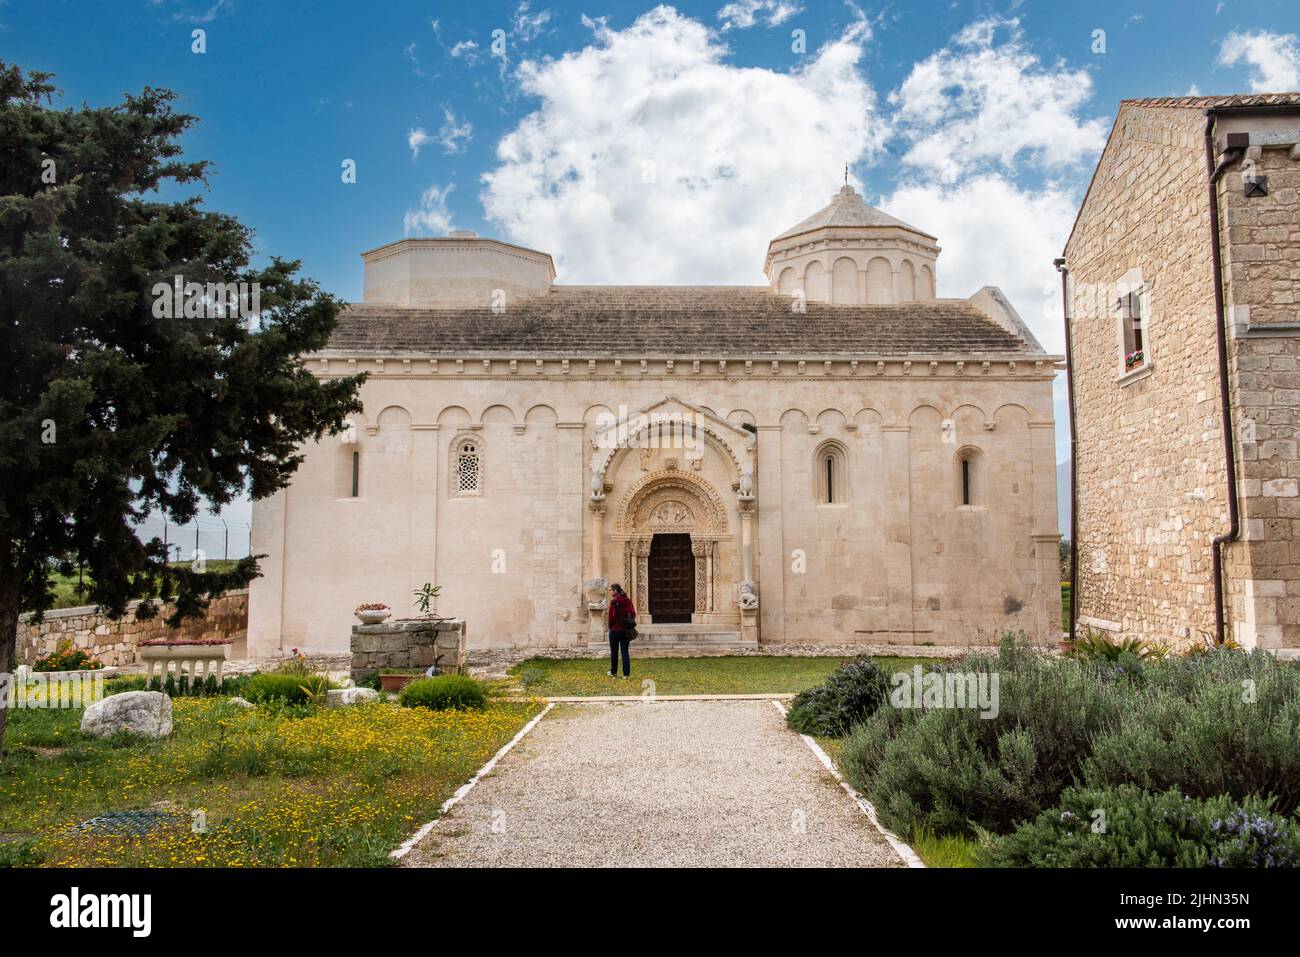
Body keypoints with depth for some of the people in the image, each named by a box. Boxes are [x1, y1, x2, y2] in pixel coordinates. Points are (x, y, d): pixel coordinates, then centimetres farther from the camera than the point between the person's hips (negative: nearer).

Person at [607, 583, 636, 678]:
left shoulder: (614, 601, -12)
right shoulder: (628, 601, 3)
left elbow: (612, 616, -13)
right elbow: (633, 614, 1)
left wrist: (610, 627, 0)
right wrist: (629, 623, 10)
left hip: (615, 630, -4)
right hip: (625, 630, 4)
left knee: (614, 652, 10)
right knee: (625, 652, 6)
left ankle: (613, 673, 18)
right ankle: (626, 674, 2)